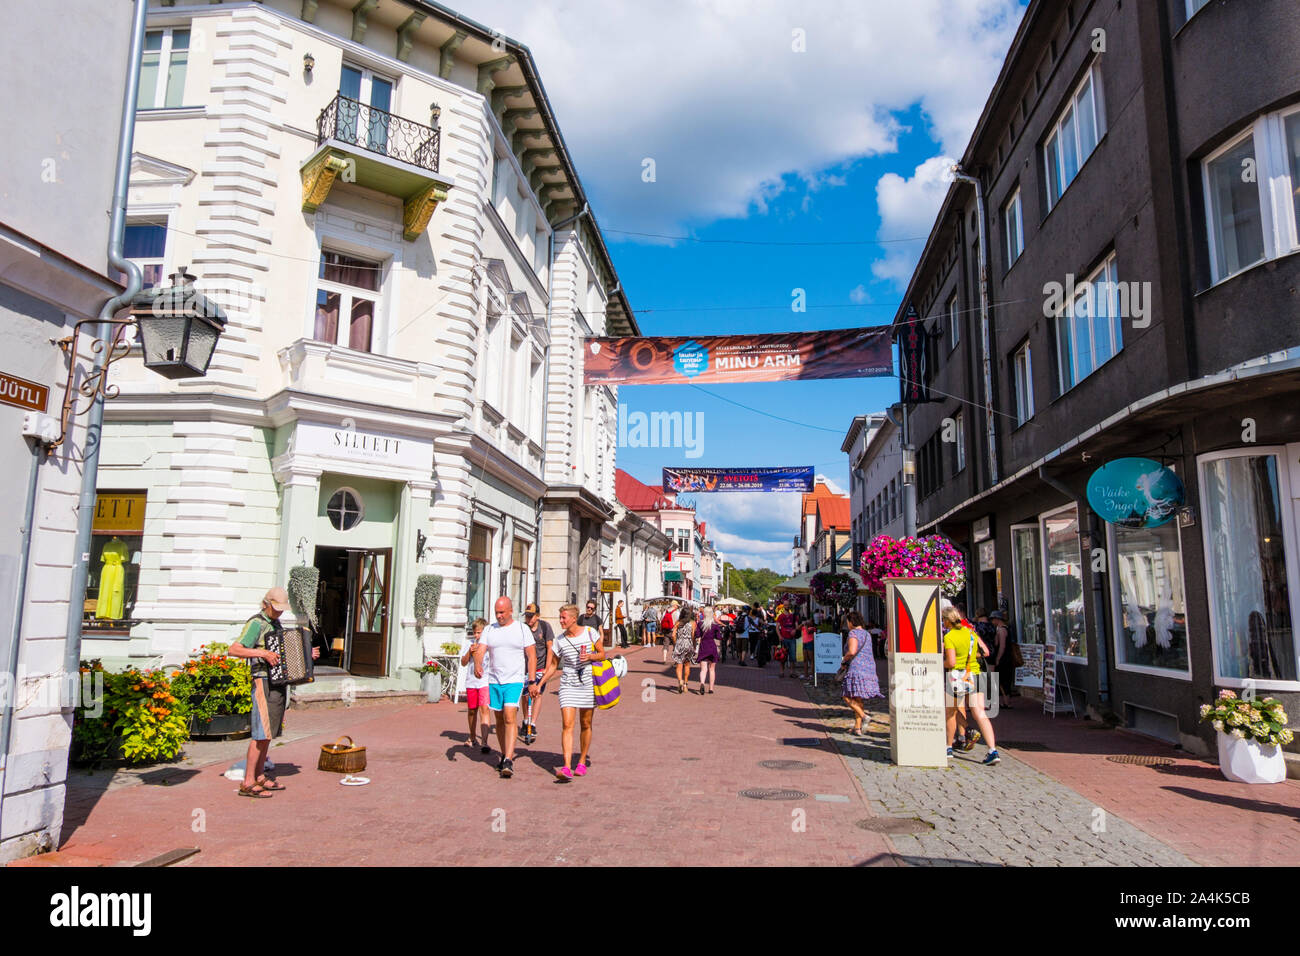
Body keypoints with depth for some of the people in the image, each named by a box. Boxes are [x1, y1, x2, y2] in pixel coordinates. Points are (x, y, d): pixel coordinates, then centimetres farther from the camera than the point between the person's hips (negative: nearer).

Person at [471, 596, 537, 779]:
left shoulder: (522, 629, 1)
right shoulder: (489, 630, 9)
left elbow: (531, 656, 0)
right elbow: (480, 650, -3)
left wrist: (532, 681, -7)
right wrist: (477, 664, -25)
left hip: (514, 681, -4)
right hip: (494, 681, 4)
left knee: (510, 718, -16)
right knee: (499, 720, 12)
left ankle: (509, 762, -19)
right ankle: (505, 755, 28)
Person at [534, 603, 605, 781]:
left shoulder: (589, 632, -2)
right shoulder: (559, 640, 4)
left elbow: (602, 654, 5)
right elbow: (553, 666, 13)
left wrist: (590, 656, -15)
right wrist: (539, 685, 9)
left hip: (589, 683, -1)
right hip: (568, 684, 1)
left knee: (586, 724, 7)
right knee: (567, 724, -11)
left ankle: (582, 762, 23)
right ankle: (567, 767, -16)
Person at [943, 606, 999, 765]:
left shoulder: (949, 637, -11)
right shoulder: (970, 631, 8)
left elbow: (951, 663, -17)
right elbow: (986, 652, 13)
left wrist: (940, 663, 2)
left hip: (957, 676, -5)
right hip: (975, 675, 5)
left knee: (950, 713, 13)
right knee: (979, 714, -2)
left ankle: (948, 748, 23)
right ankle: (993, 750, -15)